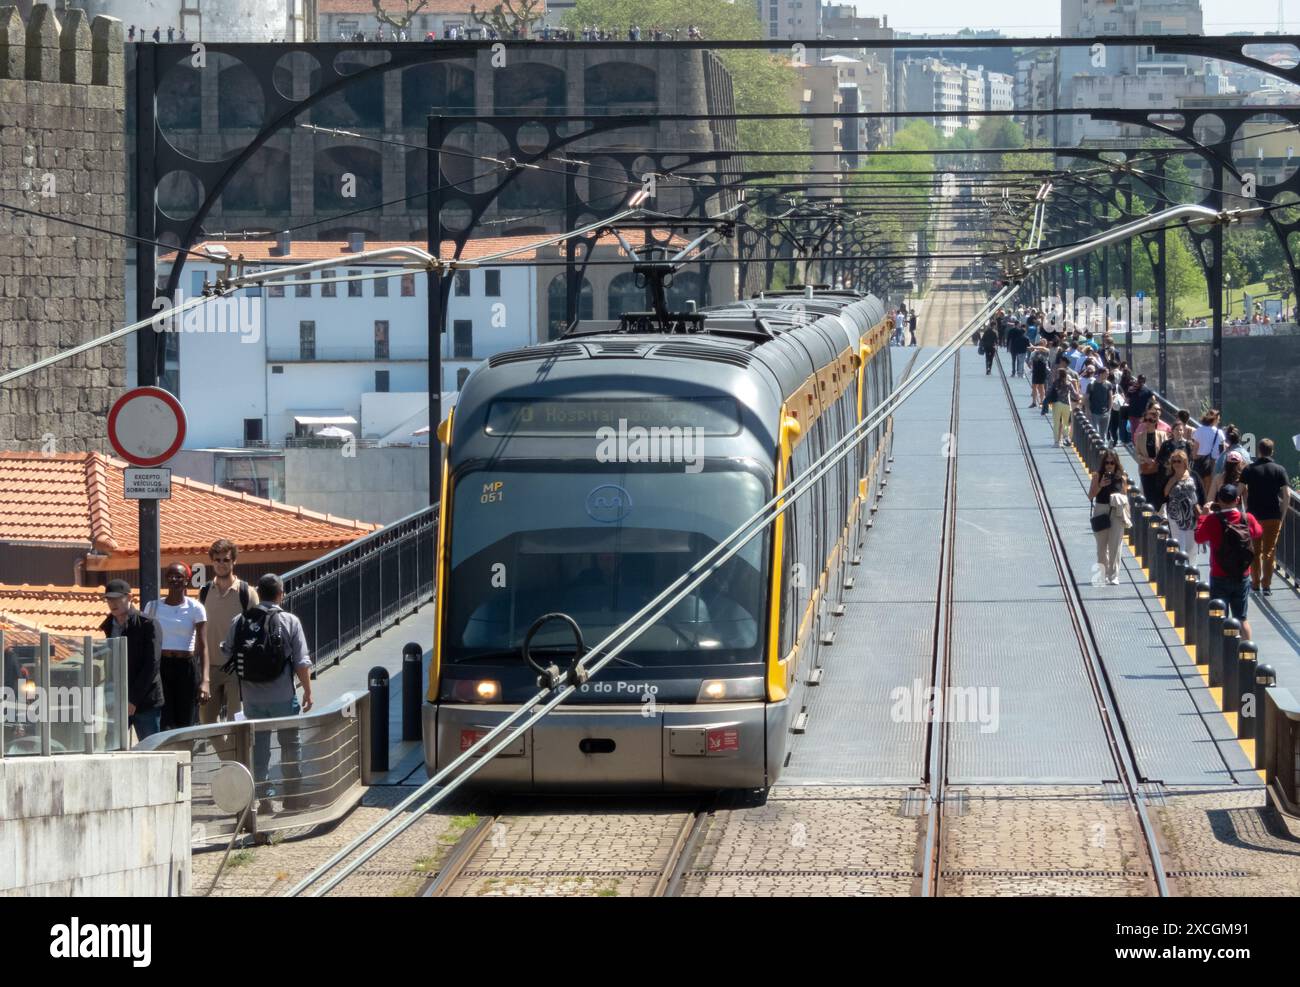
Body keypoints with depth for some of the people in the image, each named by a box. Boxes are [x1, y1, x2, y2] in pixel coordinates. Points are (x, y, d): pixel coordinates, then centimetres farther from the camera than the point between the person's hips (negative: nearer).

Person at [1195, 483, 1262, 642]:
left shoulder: (1212, 520, -17)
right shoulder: (1247, 519, -7)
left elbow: (1199, 538, -1)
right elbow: (1259, 533, 15)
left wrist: (1203, 516, 10)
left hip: (1219, 577, -3)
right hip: (1242, 576, 3)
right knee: (1241, 618, 14)